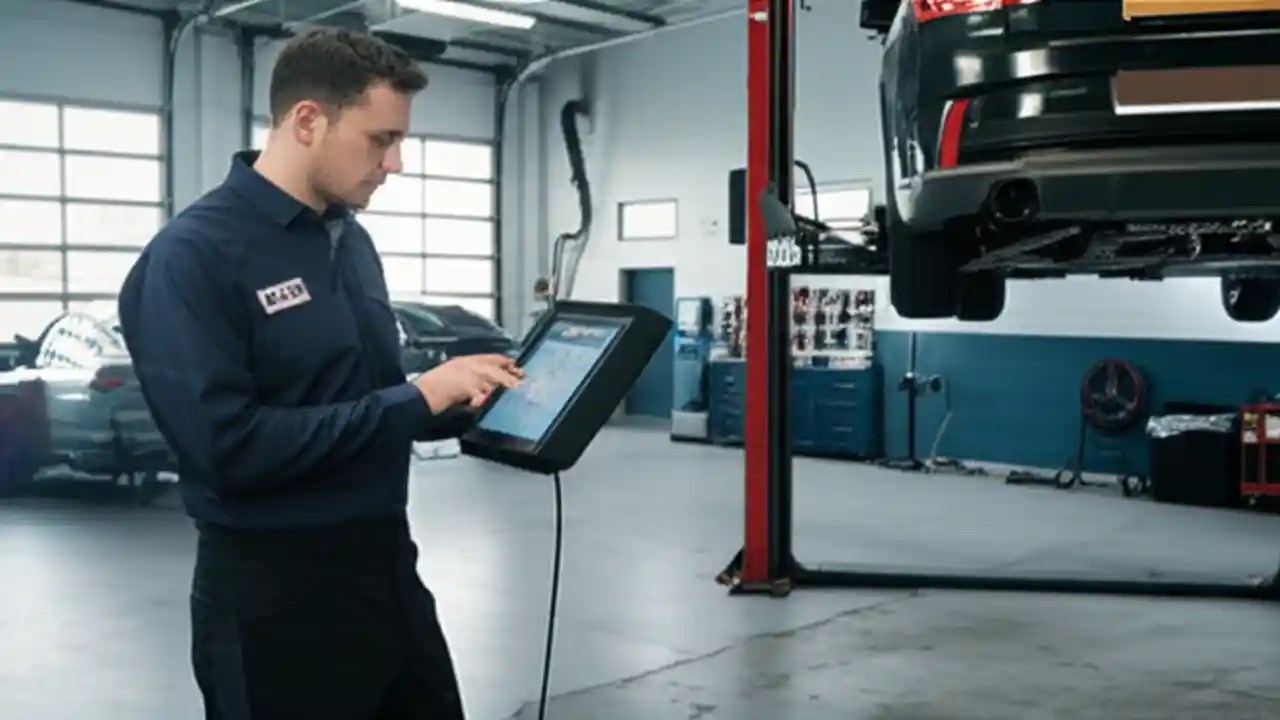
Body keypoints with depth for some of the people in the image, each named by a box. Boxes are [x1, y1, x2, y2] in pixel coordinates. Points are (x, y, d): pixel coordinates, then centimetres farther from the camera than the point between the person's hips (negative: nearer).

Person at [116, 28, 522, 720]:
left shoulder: (350, 239, 8)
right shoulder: (193, 256, -16)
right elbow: (228, 446, -25)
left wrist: (462, 403, -1)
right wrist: (416, 398, -21)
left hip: (388, 563, 8)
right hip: (273, 595, -7)